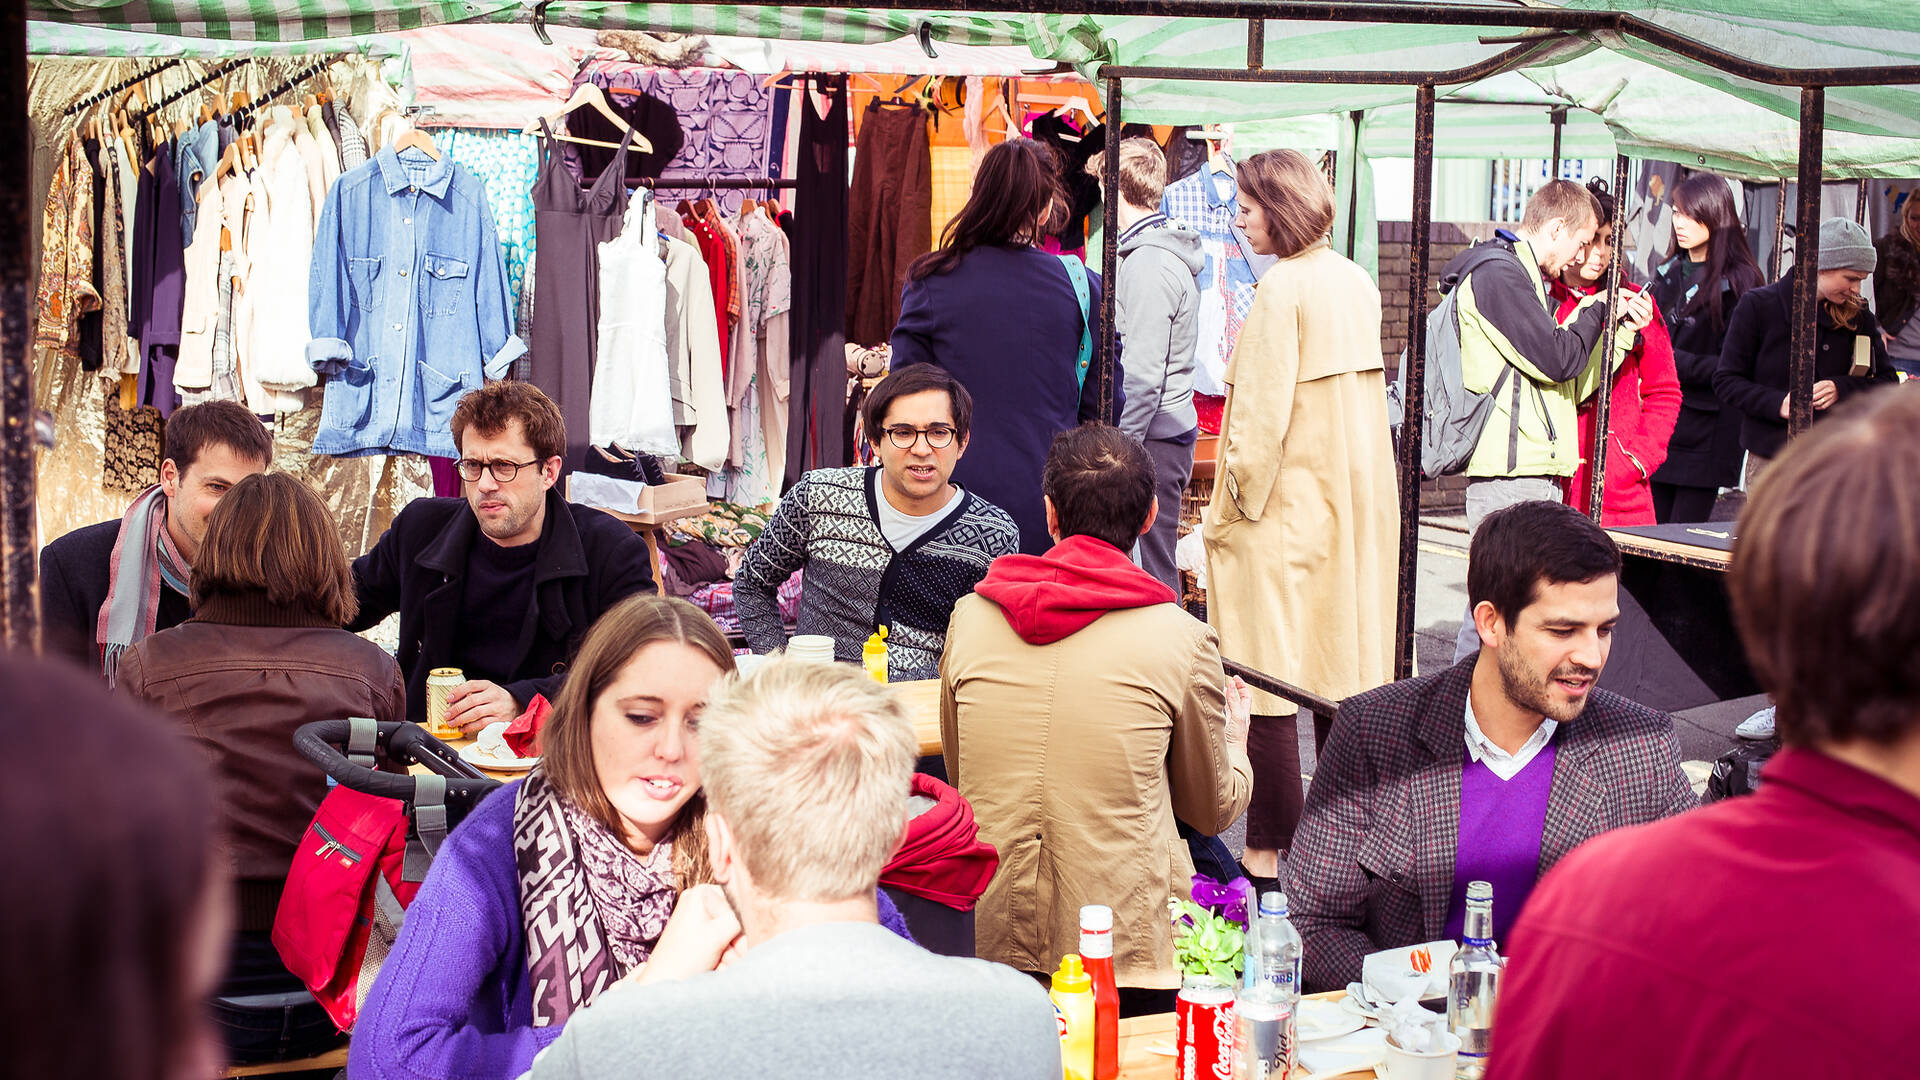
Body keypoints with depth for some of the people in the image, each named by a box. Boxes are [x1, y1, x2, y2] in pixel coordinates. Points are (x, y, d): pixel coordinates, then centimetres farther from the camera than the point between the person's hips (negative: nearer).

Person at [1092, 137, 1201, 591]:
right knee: (1156, 569, 12)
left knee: (1150, 571, -5)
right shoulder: (1169, 255, 14)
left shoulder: (1148, 266, -16)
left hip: (1151, 439, -10)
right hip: (1173, 432, 10)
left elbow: (1143, 377, -20)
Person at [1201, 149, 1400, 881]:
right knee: (1344, 663, 12)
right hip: (1357, 507, 8)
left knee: (1269, 680, -3)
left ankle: (1271, 845, 0)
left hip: (1285, 512, -8)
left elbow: (1262, 408, -17)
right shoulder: (1358, 282, 9)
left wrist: (1235, 507, -8)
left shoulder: (1282, 286, -14)